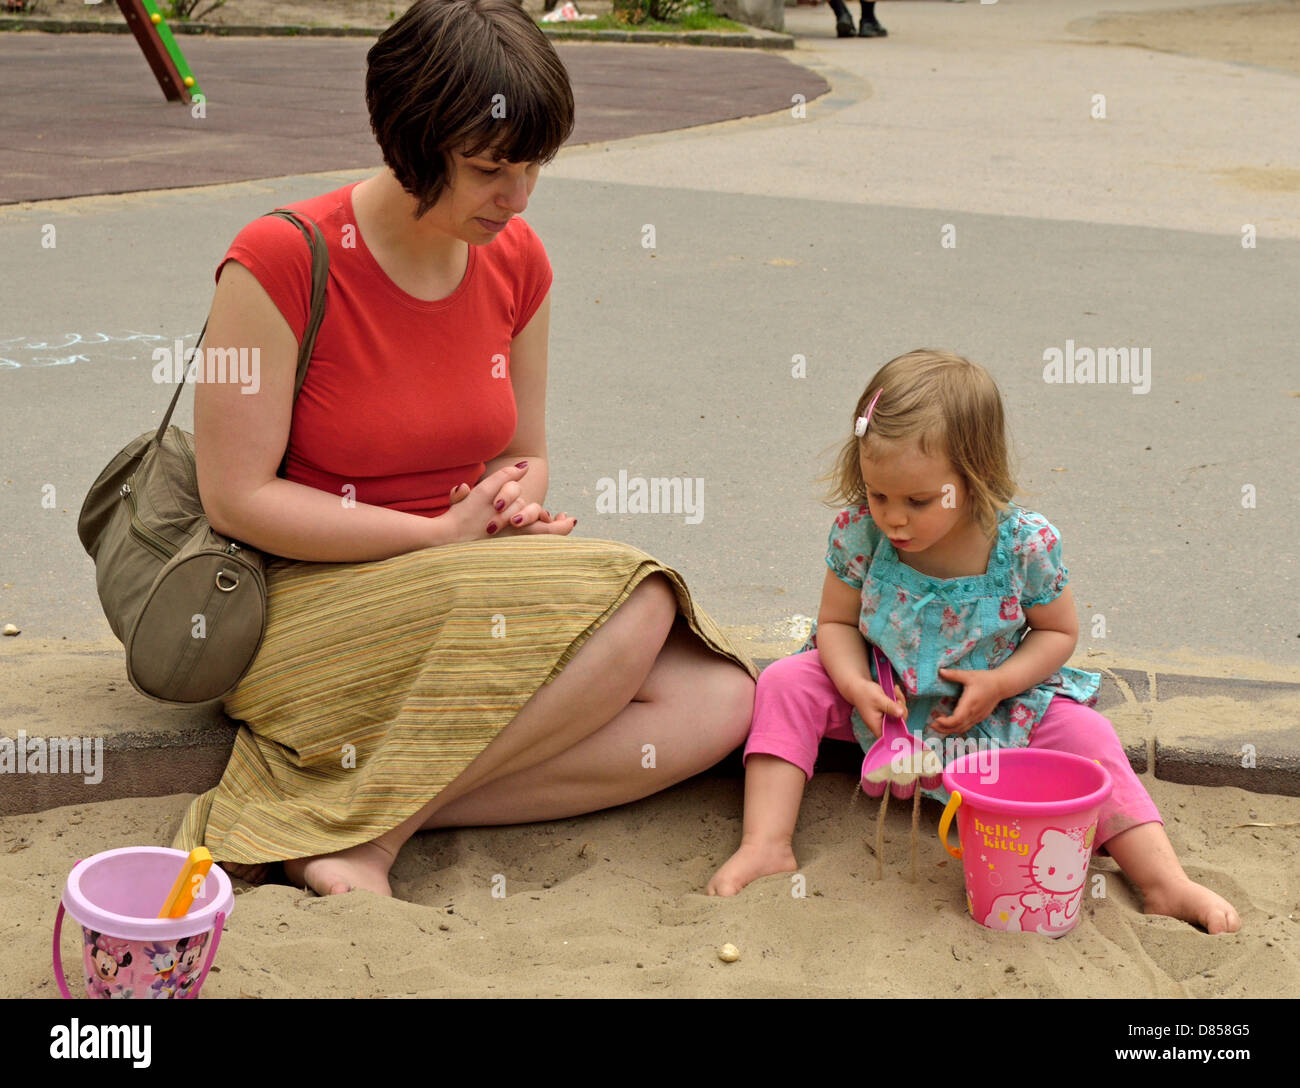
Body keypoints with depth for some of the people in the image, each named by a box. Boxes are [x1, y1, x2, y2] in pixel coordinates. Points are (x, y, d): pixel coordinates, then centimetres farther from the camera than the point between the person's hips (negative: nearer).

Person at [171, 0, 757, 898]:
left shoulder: (518, 261, 4)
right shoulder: (283, 260, -14)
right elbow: (237, 498, -14)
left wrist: (519, 507, -9)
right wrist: (447, 536, -15)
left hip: (473, 604, 7)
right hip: (312, 609, -7)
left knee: (714, 702, -15)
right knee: (634, 605, -27)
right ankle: (362, 828, -22)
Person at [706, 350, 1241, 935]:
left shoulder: (1026, 543, -23)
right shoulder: (859, 531, -20)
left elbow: (1058, 631, -6)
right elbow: (836, 622, -6)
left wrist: (999, 684, -22)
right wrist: (858, 687, -26)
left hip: (994, 707, -1)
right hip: (882, 700, 1)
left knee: (1085, 733, -20)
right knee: (786, 682, -19)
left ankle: (1164, 882, -19)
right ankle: (767, 846, -24)